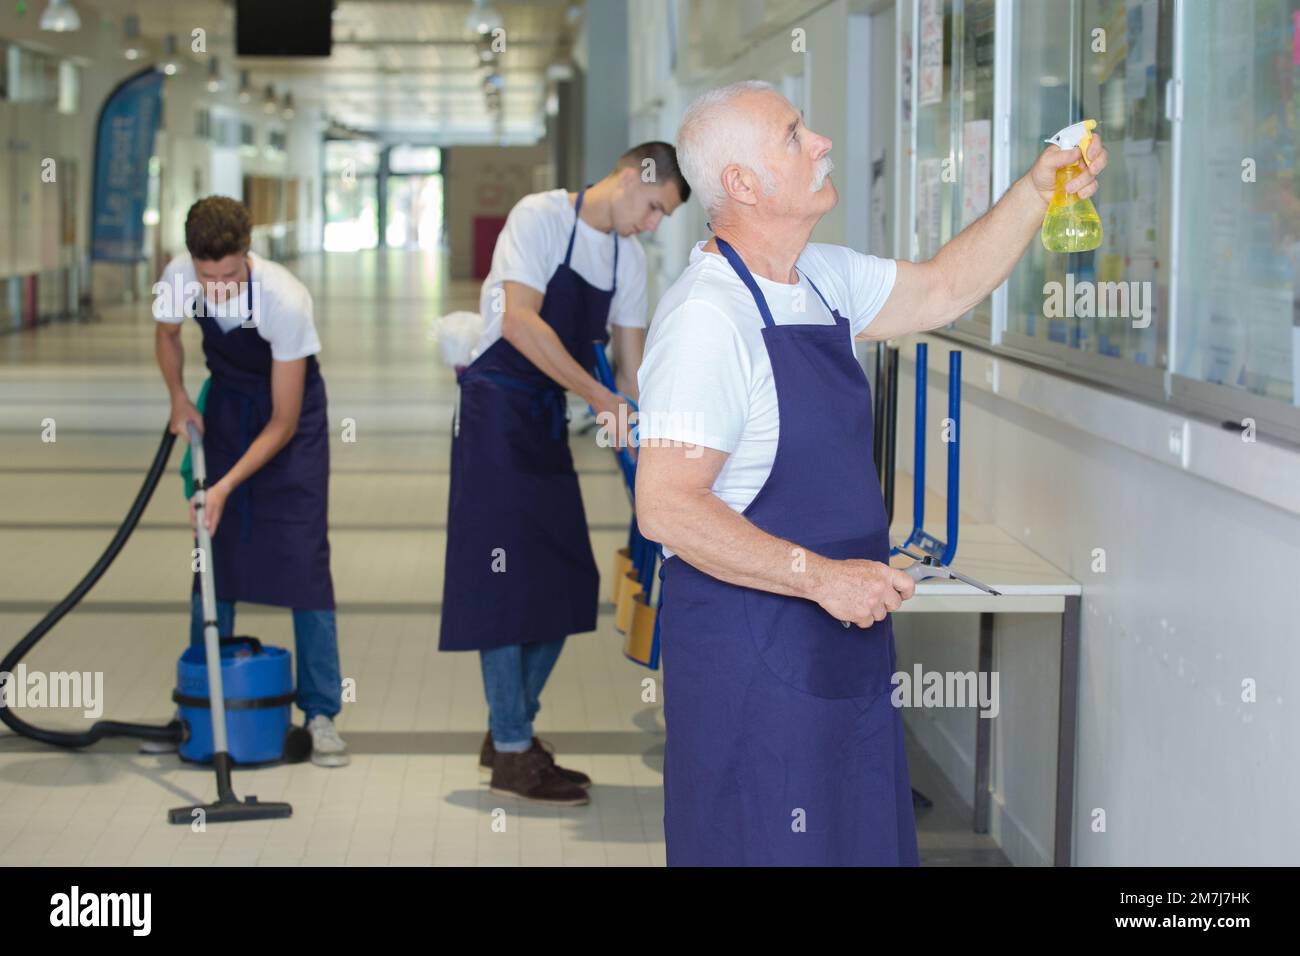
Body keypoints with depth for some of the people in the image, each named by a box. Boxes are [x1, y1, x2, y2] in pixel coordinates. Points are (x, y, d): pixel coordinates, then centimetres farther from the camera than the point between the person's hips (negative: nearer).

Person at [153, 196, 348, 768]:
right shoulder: (179, 278, -22)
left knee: (302, 555, -11)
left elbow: (284, 422, -27)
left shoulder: (285, 300, -35)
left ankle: (321, 713, -7)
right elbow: (167, 333, 6)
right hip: (226, 401, 4)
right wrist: (179, 399, -6)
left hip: (290, 405, -4)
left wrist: (227, 486, -31)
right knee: (211, 547, 1)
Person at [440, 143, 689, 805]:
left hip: (550, 419, 8)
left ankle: (509, 733, 21)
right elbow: (520, 323, -25)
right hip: (498, 409, -8)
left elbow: (631, 362, 12)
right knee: (507, 579, -7)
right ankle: (512, 756, 0)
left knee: (567, 582, 8)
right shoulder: (541, 217, -13)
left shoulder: (628, 255, 9)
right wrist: (602, 399, -29)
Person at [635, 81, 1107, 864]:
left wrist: (1037, 190, 12)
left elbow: (943, 290, 24)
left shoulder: (823, 279, 8)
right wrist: (821, 577, -23)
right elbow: (667, 508, -25)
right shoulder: (705, 317, -20)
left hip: (842, 644, 9)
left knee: (871, 841, 14)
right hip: (751, 659, -9)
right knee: (769, 850, -2)